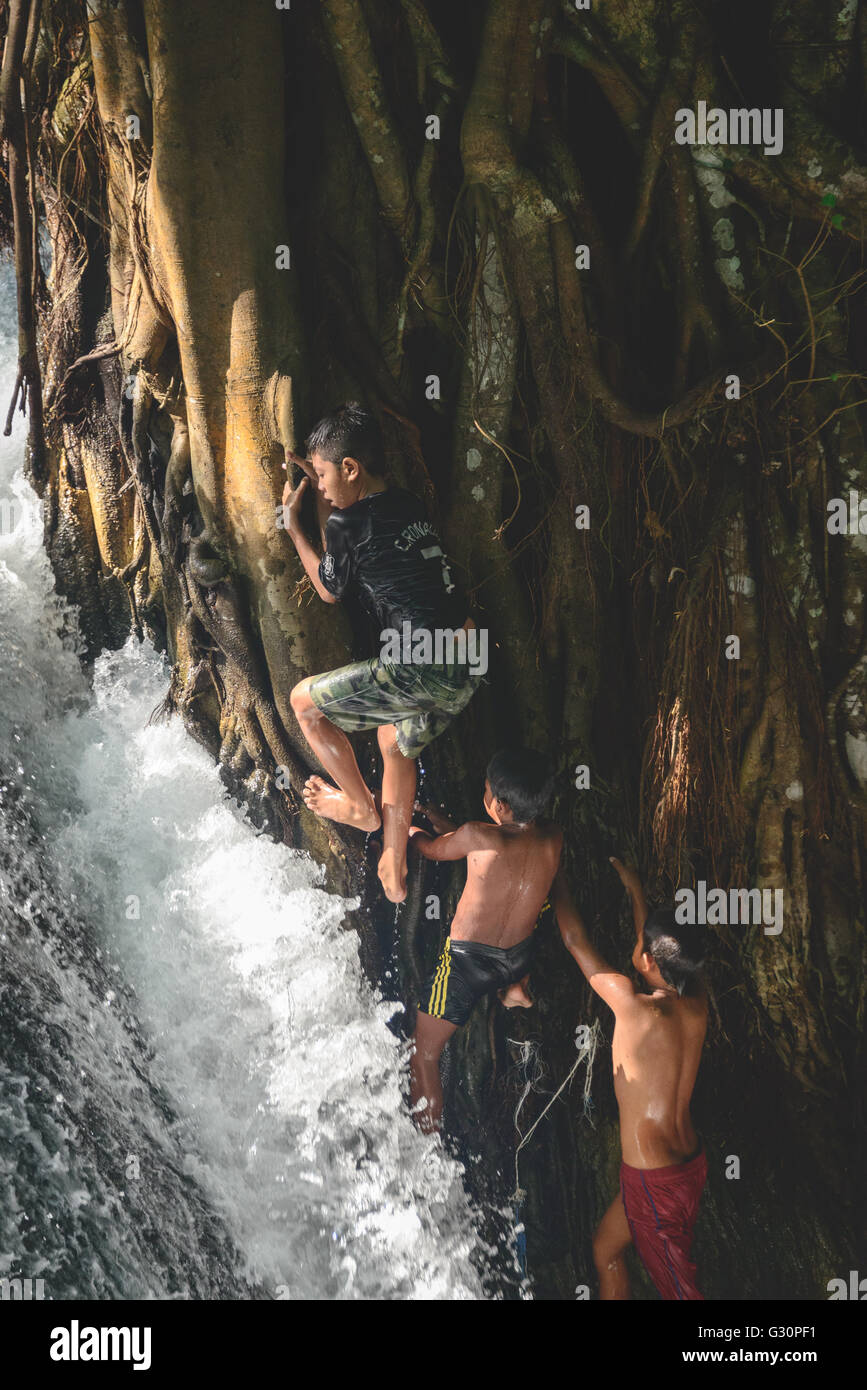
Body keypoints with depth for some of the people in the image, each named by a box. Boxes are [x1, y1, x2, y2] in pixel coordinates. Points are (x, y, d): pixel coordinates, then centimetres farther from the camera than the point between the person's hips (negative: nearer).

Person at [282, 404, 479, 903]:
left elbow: (329, 591, 10)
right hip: (468, 664, 9)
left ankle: (361, 806, 24)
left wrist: (293, 527, 18)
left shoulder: (347, 523, -8)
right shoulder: (410, 506, 13)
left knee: (304, 700, 9)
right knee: (396, 742, 31)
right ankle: (394, 862, 37)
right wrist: (326, 498, 28)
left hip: (422, 666, -8)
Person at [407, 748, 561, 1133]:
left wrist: (410, 829, 15)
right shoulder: (553, 840, -13)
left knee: (424, 1055, 10)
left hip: (468, 961, -5)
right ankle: (516, 989, 36)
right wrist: (439, 819, 14)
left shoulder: (480, 836, -28)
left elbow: (431, 849, -7)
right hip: (518, 957, 5)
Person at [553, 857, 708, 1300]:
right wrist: (634, 890, 27)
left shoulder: (636, 1008, -23)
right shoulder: (696, 1004, -5)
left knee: (680, 1288, 5)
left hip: (654, 1180, -8)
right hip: (689, 1163, 8)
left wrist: (557, 881, 3)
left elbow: (574, 940, -11)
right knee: (606, 1248, 24)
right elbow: (667, 953, 16)